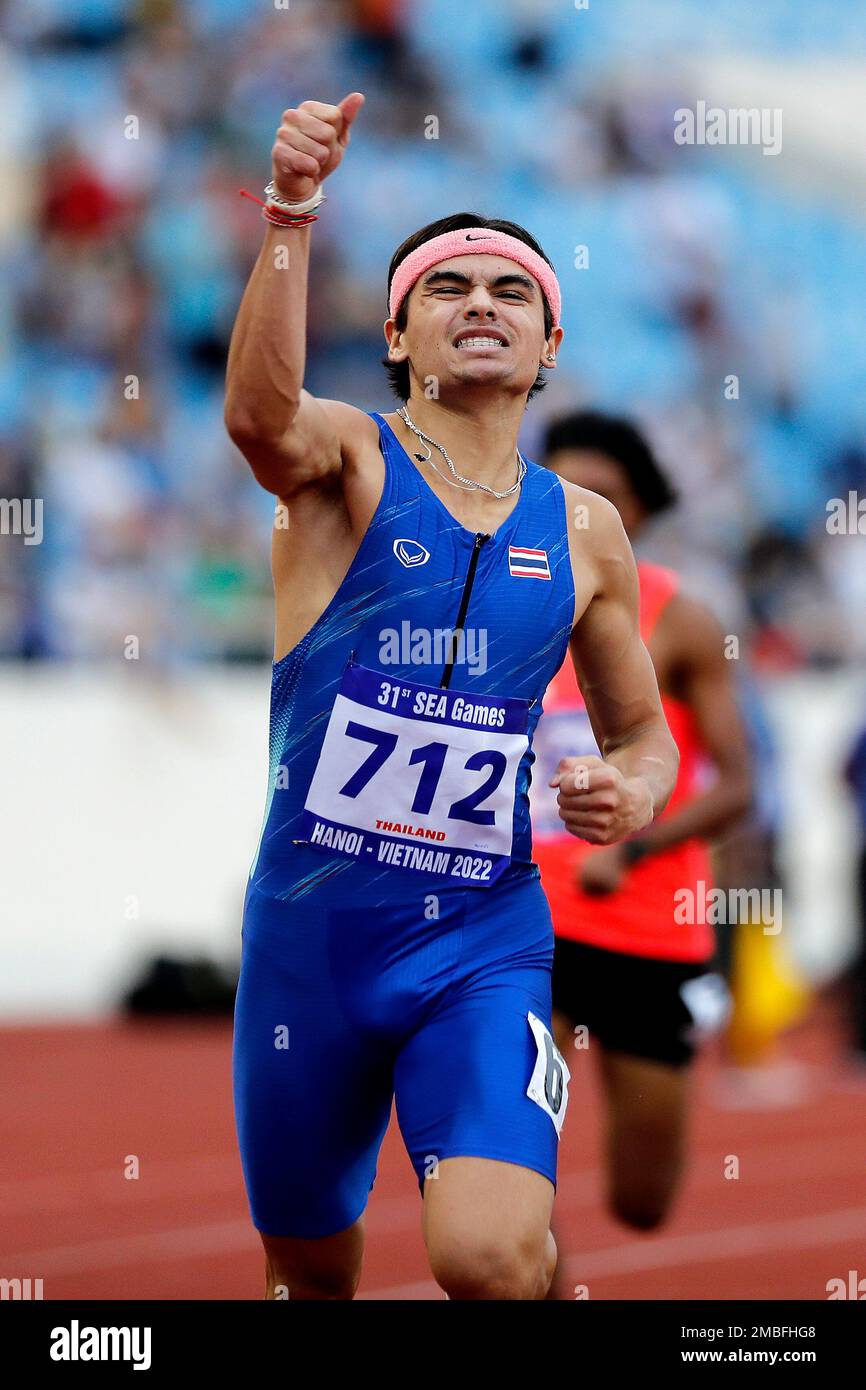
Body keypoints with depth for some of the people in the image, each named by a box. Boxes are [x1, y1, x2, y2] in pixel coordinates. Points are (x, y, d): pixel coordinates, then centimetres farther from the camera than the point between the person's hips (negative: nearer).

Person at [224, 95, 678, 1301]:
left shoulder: (583, 531, 7)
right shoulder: (349, 459, -3)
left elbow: (641, 728, 19)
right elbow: (260, 411, -28)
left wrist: (636, 792, -6)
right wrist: (291, 217, -43)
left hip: (486, 941, 1)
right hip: (310, 927, 0)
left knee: (489, 1255, -25)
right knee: (311, 1272, 15)